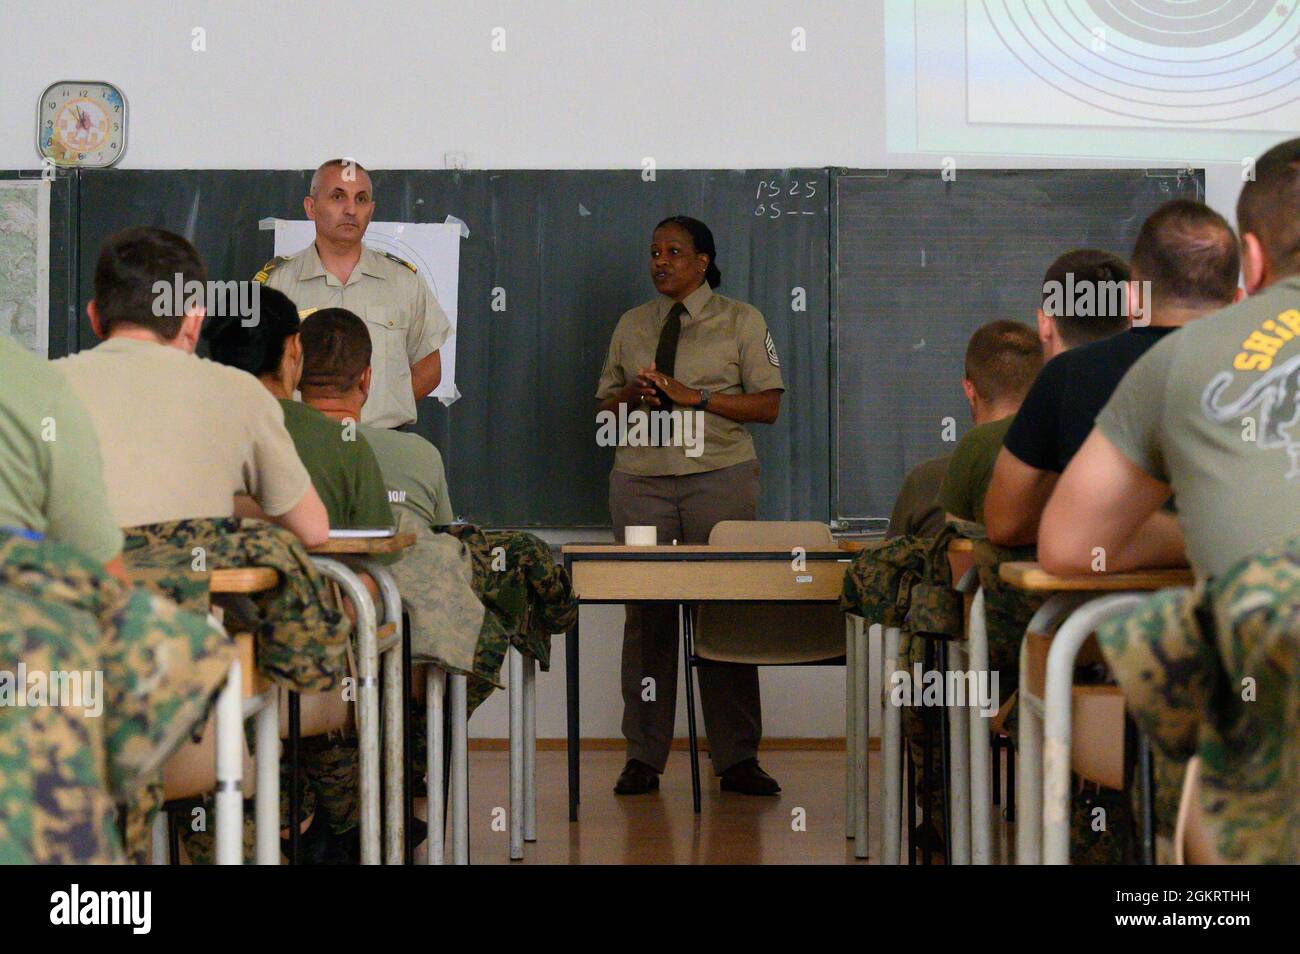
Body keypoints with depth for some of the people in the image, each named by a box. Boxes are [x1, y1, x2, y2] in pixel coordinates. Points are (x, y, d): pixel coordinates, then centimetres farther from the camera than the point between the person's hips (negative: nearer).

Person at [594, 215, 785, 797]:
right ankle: (643, 757, 5)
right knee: (646, 614, -1)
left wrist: (694, 397, -12)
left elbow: (768, 404, -1)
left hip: (719, 478, -3)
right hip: (640, 480, 3)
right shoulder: (631, 325, 17)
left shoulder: (741, 321, 6)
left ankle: (736, 757, 2)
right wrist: (630, 396, -4)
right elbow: (604, 405, 20)